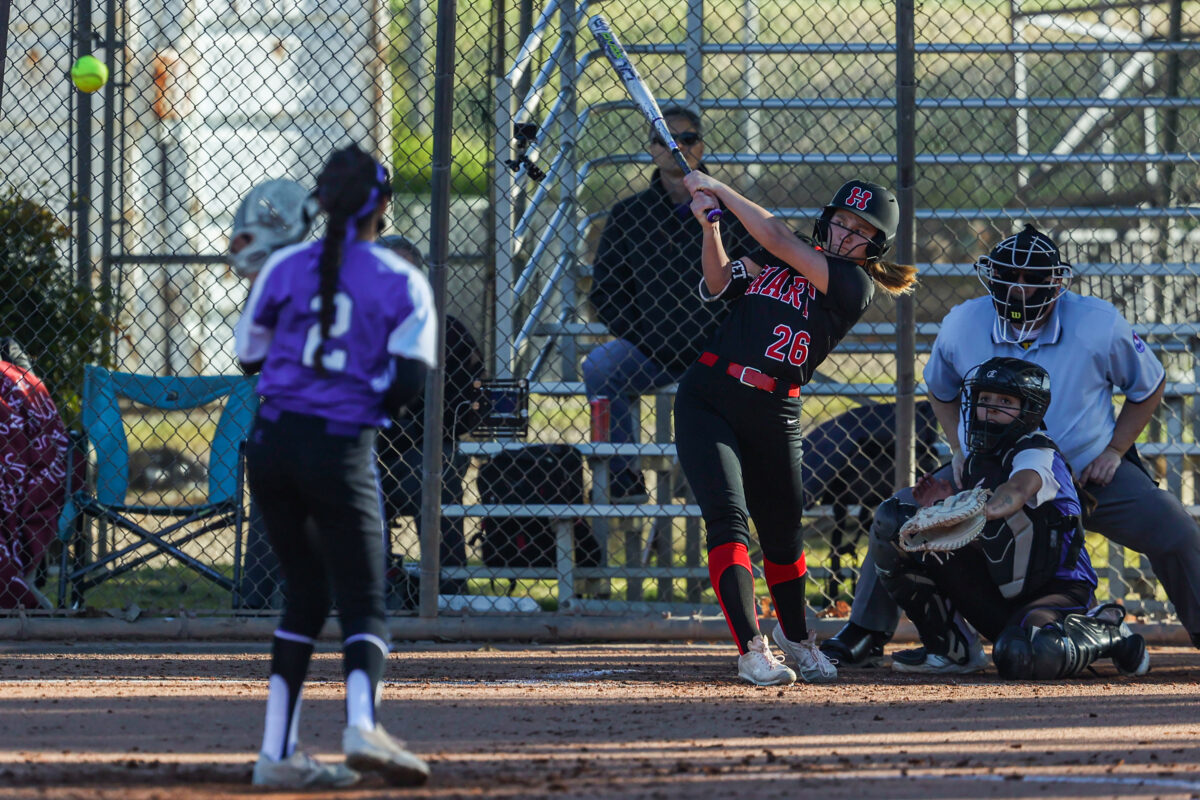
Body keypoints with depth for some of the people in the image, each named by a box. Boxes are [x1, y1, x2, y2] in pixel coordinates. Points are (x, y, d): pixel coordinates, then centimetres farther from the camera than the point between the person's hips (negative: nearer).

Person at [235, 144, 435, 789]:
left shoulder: (285, 268, 4)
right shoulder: (402, 283, -3)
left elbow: (250, 355, 13)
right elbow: (408, 378, -9)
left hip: (273, 444, 4)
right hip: (342, 448, -4)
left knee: (304, 595, 17)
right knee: (363, 605, -1)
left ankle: (278, 751, 10)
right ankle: (362, 723, -31)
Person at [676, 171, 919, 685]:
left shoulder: (855, 284, -1)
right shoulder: (772, 261, 13)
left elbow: (777, 238, -8)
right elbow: (719, 284, 2)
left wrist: (716, 187, -3)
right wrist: (710, 224, -12)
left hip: (774, 412, -1)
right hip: (707, 396, 1)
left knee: (783, 535, 9)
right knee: (728, 518, -15)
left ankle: (795, 634, 39)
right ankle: (752, 650, -20)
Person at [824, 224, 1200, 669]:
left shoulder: (1098, 324, -18)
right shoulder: (962, 325, -12)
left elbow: (1148, 386, -1)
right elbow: (940, 389, 10)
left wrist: (1114, 451, -9)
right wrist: (960, 449, -3)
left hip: (1088, 470, -2)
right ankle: (864, 638, 5)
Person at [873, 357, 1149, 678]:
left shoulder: (1039, 454, -15)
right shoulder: (976, 459, 9)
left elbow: (1019, 488, -42)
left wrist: (978, 514, -64)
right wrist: (945, 506, -9)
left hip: (1059, 588, -7)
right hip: (1000, 593, 7)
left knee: (1020, 655, -42)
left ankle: (1106, 632, -6)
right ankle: (954, 651, 5)